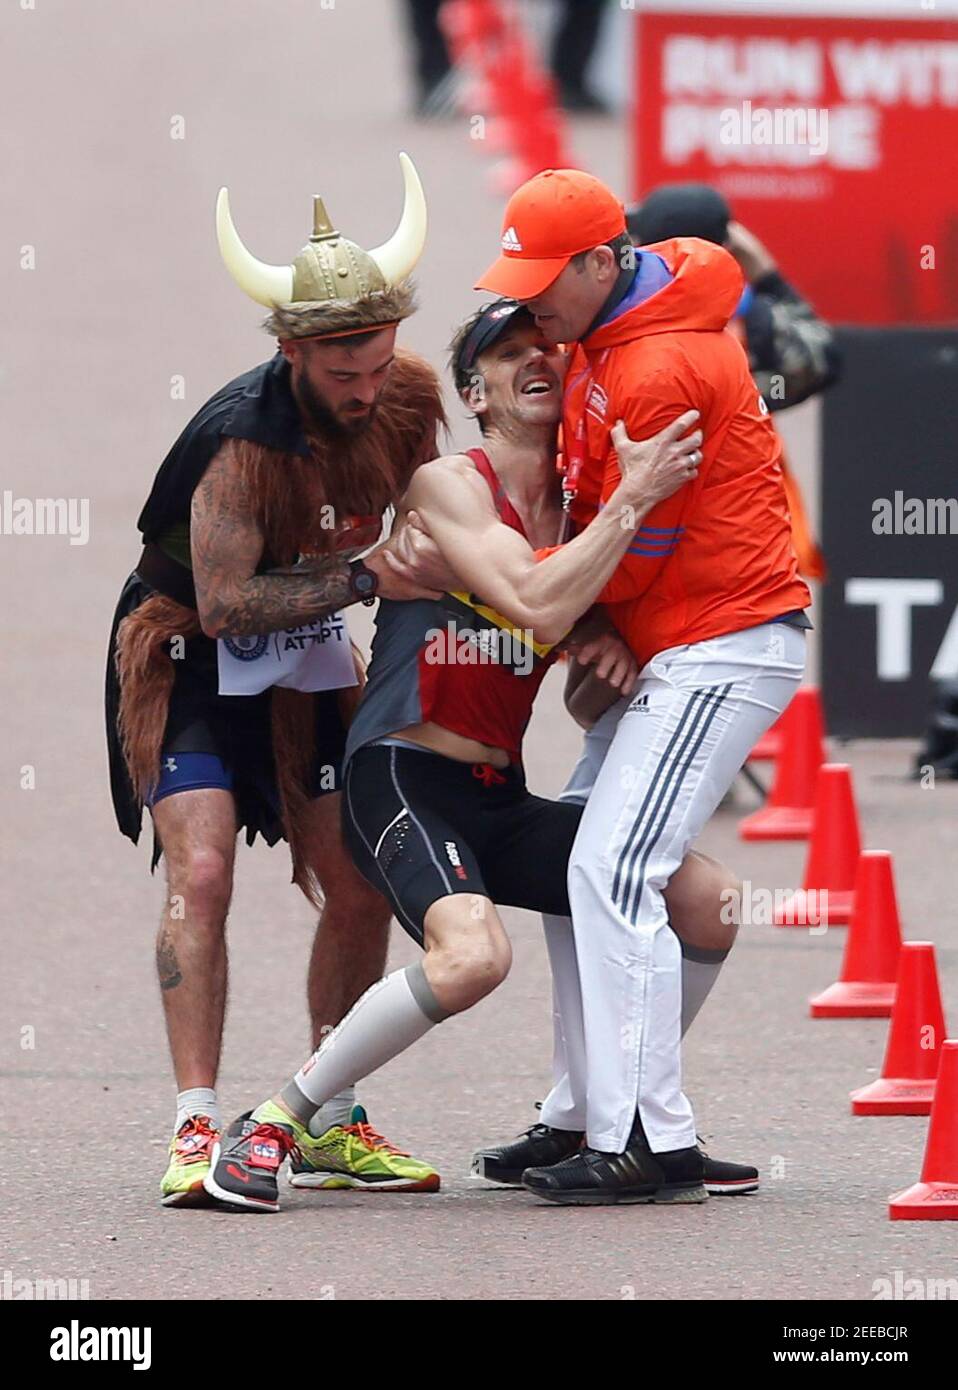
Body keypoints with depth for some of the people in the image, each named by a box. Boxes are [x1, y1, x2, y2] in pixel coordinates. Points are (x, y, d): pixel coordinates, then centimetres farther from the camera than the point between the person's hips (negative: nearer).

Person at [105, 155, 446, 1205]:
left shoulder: (409, 396, -13)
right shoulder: (243, 439, -32)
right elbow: (223, 602, -31)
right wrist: (366, 578, -32)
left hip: (307, 659, 6)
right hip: (191, 656, -6)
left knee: (361, 886, 3)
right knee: (201, 871, -21)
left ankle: (329, 1125, 15)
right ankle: (196, 1128, -23)